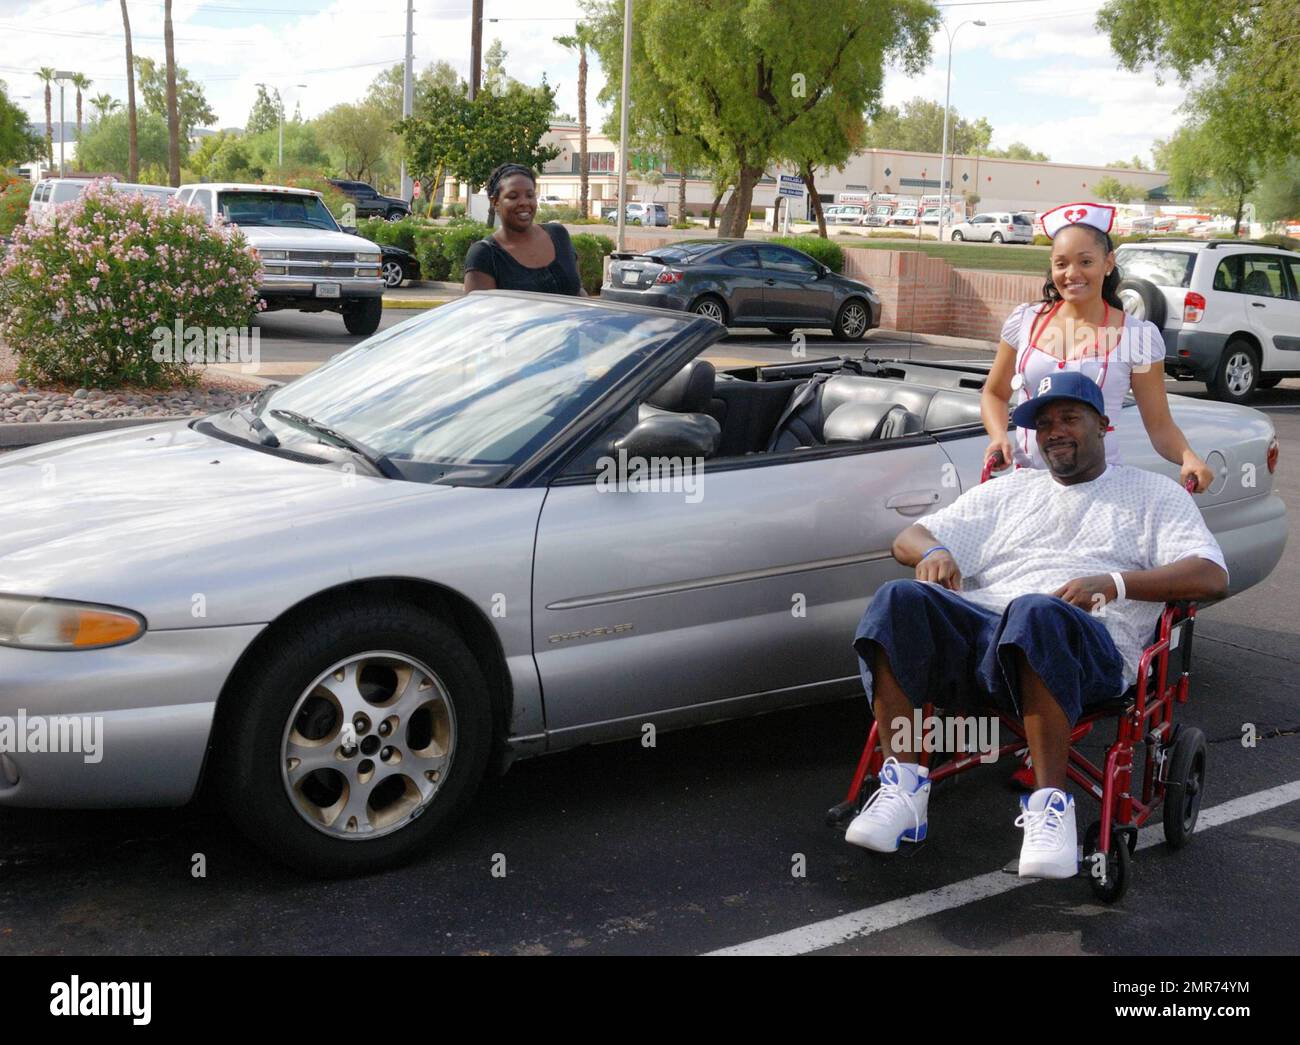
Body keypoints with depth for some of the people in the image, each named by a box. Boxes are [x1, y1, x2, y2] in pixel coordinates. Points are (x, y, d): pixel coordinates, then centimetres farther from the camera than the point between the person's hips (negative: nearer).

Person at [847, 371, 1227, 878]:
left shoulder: (1153, 493, 22)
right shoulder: (1009, 490, 32)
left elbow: (1212, 577, 6)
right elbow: (908, 537, 27)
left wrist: (1114, 584, -11)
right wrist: (933, 552, 0)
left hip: (1088, 647, -4)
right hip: (980, 628, 4)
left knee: (1036, 612, -41)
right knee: (899, 601, -28)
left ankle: (1051, 803, -35)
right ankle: (903, 788, -27)